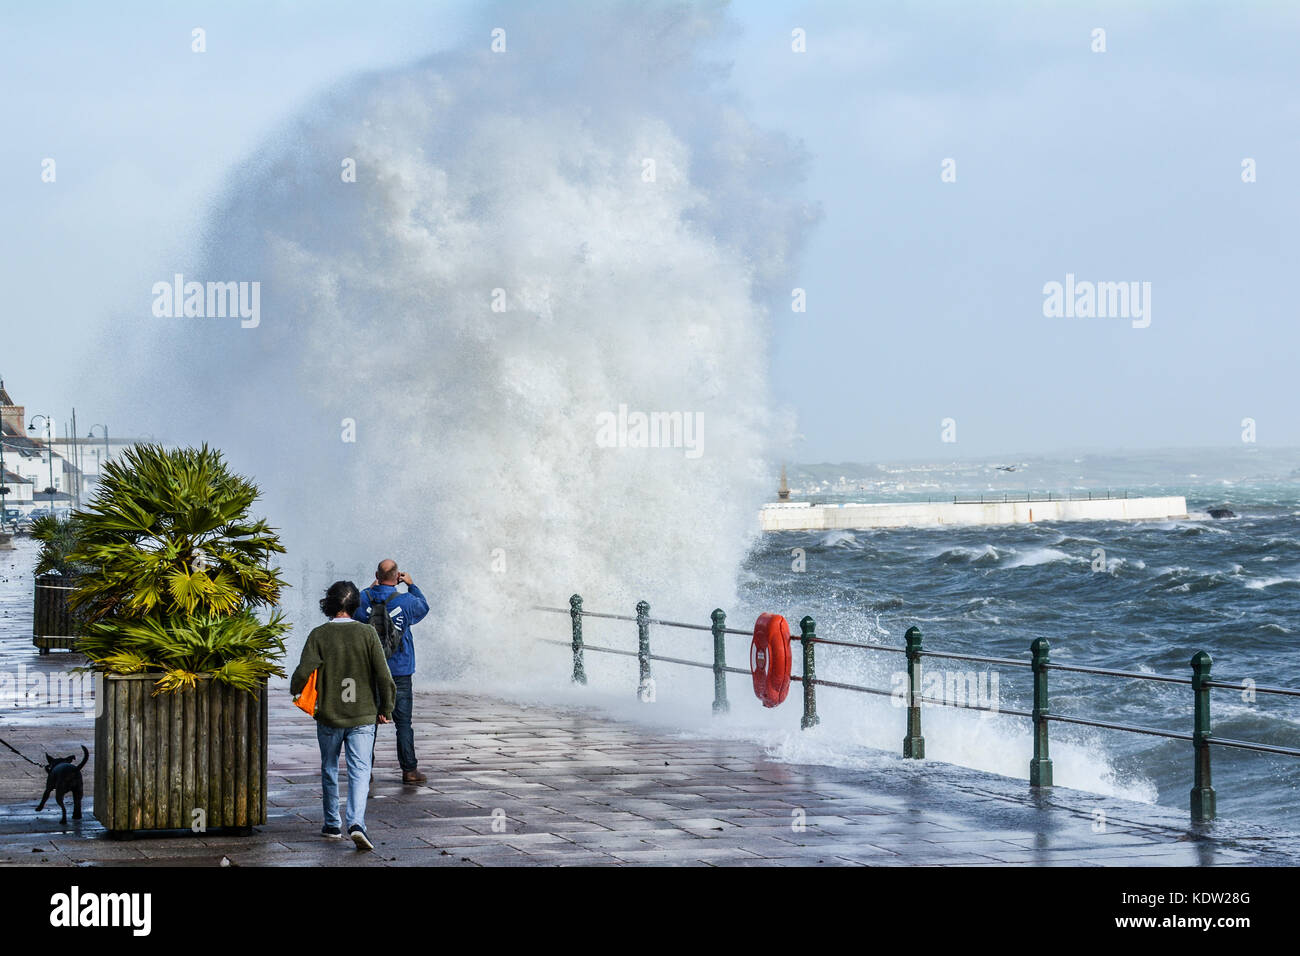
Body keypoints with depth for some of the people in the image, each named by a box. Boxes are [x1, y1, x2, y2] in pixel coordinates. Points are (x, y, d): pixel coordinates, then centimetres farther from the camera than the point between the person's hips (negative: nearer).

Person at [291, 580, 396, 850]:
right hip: (362, 716, -1)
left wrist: (296, 690, 10)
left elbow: (303, 672, -13)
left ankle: (332, 825, 25)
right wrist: (385, 709, 5)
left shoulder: (319, 635, -7)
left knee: (329, 770, 17)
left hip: (328, 716, 1)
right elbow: (383, 676, -7)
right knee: (359, 770, -1)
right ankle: (356, 823, -21)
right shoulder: (366, 633, -7)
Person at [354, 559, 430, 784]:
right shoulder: (406, 601, -10)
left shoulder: (364, 599, -6)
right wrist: (411, 585, 24)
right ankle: (409, 770, 5)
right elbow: (424, 607, 12)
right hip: (399, 672, -2)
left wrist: (373, 587, 20)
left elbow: (356, 613, 17)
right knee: (403, 722, 4)